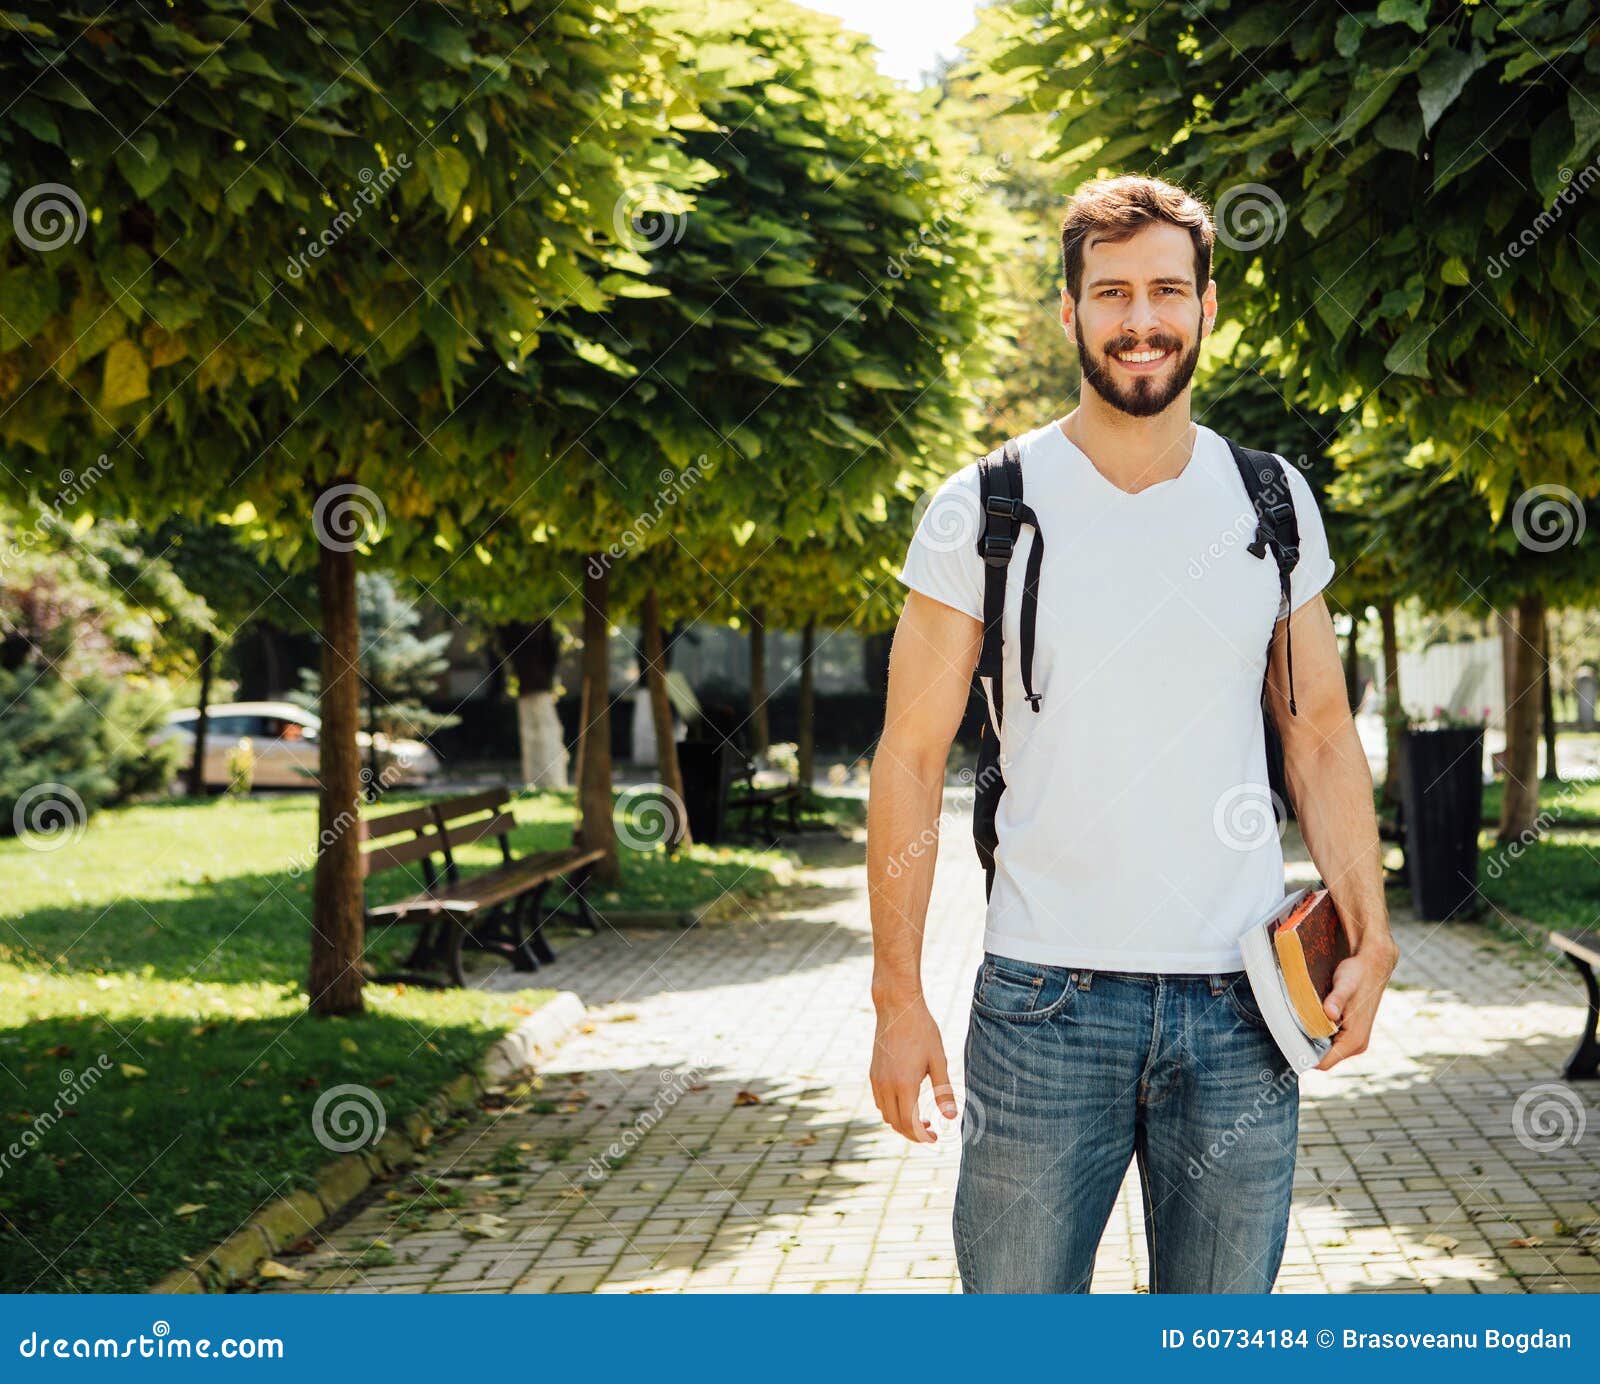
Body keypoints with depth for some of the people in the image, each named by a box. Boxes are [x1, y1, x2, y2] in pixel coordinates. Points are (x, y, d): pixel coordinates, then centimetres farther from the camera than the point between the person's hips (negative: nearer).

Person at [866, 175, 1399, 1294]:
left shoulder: (1276, 504, 7)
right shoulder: (983, 510, -1)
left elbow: (1322, 736, 12)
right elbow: (912, 756, 0)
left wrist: (1372, 940, 0)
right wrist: (898, 996, -4)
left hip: (1242, 1003, 2)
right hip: (1044, 998, -2)